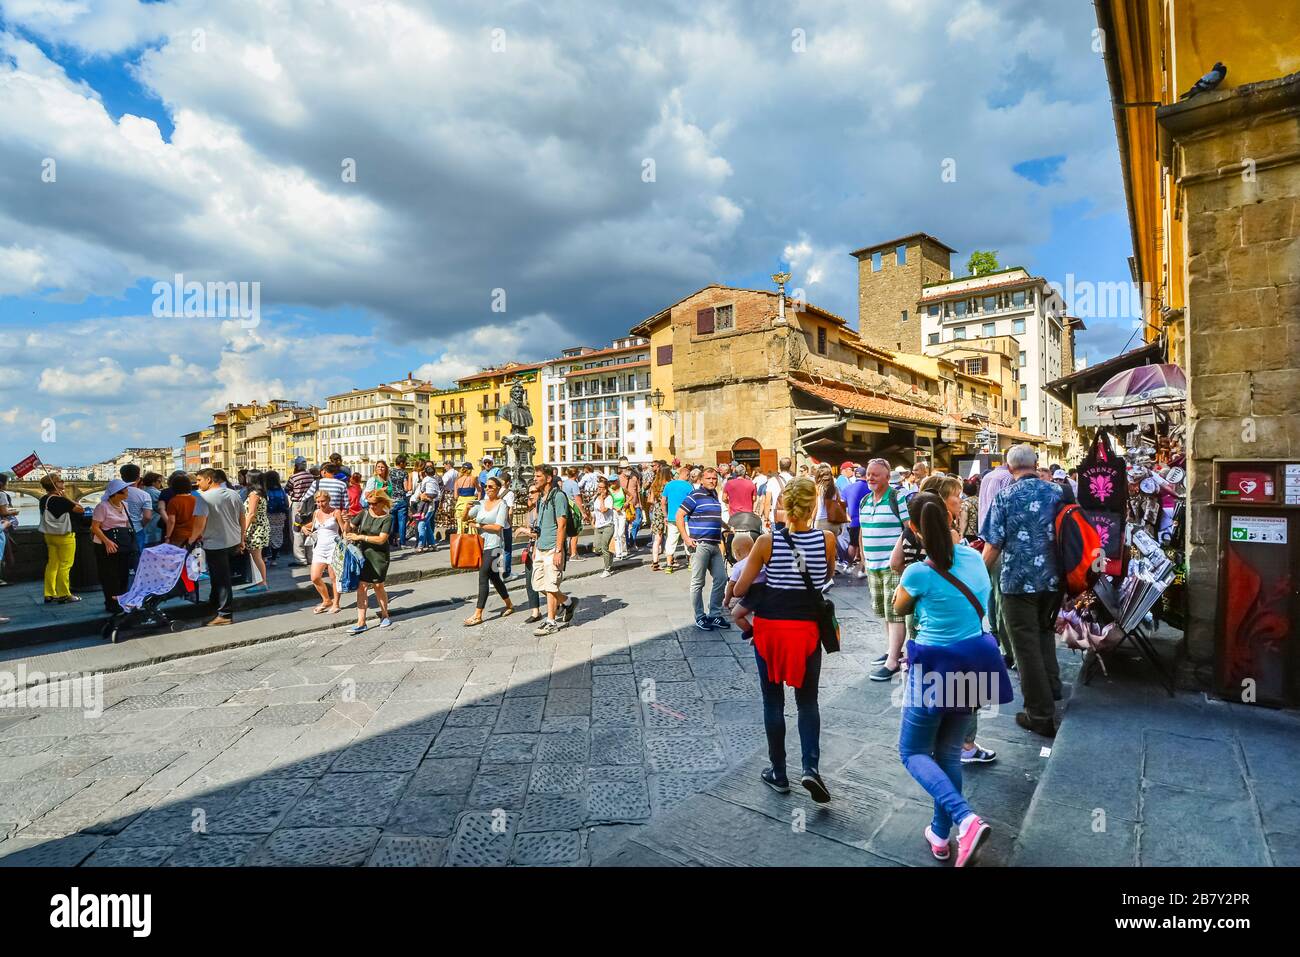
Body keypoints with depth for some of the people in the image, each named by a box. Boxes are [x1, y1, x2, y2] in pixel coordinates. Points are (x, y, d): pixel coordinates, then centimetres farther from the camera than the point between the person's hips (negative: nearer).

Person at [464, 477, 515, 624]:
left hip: (494, 546, -7)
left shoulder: (501, 505, -6)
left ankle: (478, 615, -5)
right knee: (494, 578, 16)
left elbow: (498, 527, -14)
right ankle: (509, 605, 32)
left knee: (483, 577, -9)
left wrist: (480, 525, -9)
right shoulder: (481, 504, 11)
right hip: (482, 545, 7)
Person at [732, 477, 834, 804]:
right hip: (807, 628, 1)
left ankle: (778, 773, 25)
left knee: (773, 702, 14)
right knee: (808, 701, 17)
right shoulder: (827, 540, -8)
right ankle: (810, 767, 2)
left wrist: (733, 587, 12)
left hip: (769, 628, -1)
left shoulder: (766, 542, -13)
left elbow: (739, 590, -9)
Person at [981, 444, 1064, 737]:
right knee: (1045, 634, 26)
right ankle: (1052, 689, 36)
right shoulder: (1057, 492, 2)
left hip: (1019, 581, -5)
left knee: (1026, 645, 4)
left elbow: (994, 545, -11)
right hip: (1053, 578, 5)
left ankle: (1041, 715, 12)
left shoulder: (1005, 497, -11)